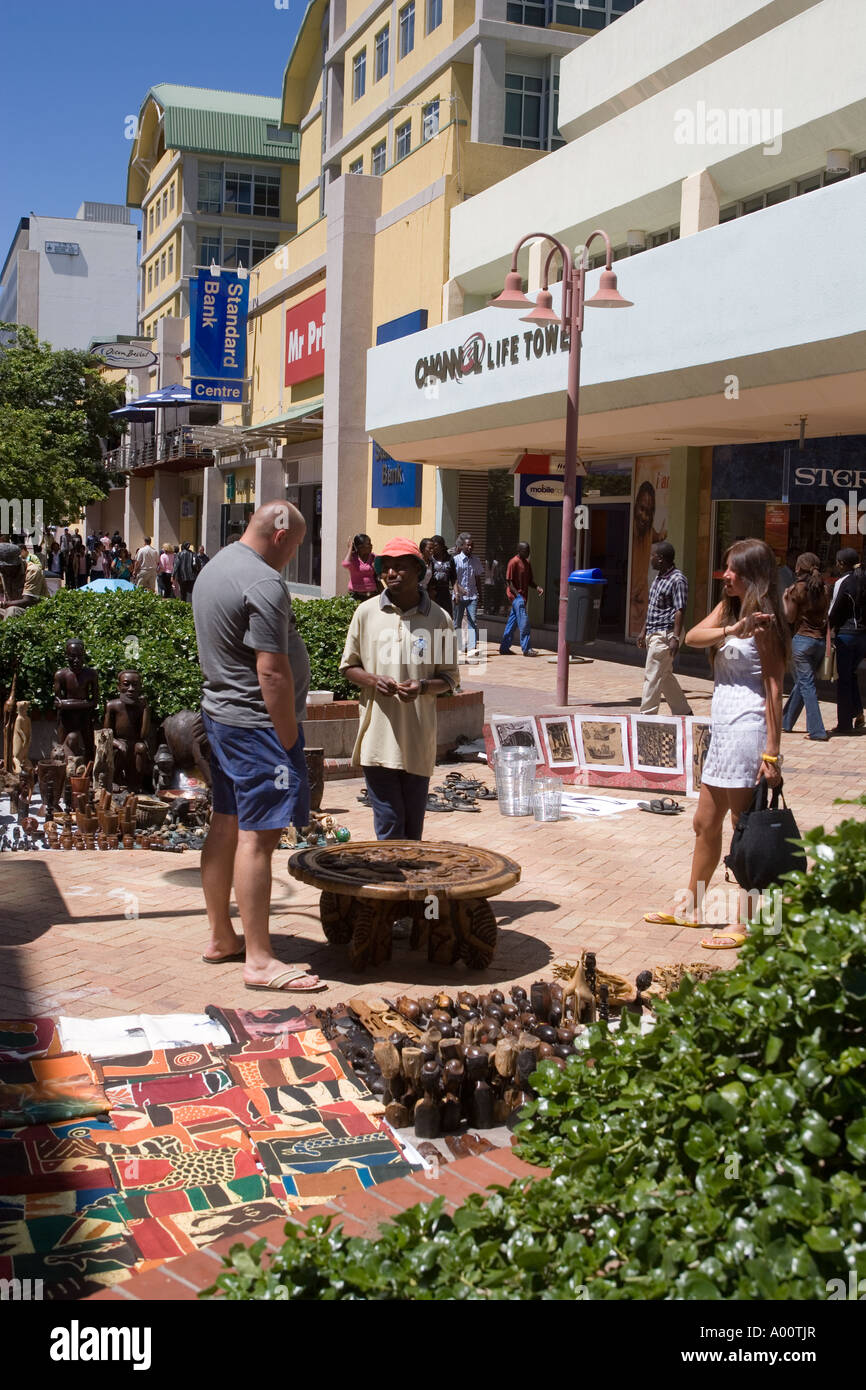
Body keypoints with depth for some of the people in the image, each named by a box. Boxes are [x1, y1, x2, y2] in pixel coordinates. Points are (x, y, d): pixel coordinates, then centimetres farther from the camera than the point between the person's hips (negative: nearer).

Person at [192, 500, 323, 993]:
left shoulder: (214, 568, 14)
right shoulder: (263, 583, -18)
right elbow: (271, 670, -22)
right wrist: (290, 740, -16)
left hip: (219, 712, 11)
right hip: (257, 722, -10)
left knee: (226, 826, 15)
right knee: (258, 836, -8)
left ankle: (221, 937, 26)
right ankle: (259, 960, -6)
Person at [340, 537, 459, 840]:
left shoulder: (439, 619, 2)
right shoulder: (366, 612, 3)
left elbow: (449, 678, 7)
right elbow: (348, 666, 10)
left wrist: (424, 687, -14)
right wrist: (373, 680, -11)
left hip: (419, 741, 1)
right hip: (377, 738, 0)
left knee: (413, 828, 10)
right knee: (389, 827, -1)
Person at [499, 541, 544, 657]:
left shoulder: (527, 563, 15)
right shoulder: (513, 562, -11)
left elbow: (529, 580, 21)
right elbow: (509, 581, -13)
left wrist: (537, 587, 1)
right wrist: (518, 595, -19)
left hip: (522, 597, 8)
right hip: (516, 596, -8)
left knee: (512, 622, 11)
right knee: (524, 622, -11)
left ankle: (504, 648, 16)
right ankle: (526, 649, -10)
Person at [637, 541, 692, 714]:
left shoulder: (677, 580, -14)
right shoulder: (658, 577, 14)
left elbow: (680, 611, -19)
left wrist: (675, 638, -23)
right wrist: (643, 631, 22)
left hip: (665, 634, -10)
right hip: (654, 634, 10)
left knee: (652, 677, -8)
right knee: (665, 676, 15)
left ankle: (646, 715, -4)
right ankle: (683, 711, 25)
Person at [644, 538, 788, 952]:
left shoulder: (763, 619, -10)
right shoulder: (728, 609, 15)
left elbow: (774, 688, -15)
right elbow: (693, 636, -5)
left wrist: (772, 751, -21)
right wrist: (733, 630, -25)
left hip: (747, 729, -9)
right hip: (723, 728, 9)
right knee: (705, 824, 17)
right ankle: (691, 907, 29)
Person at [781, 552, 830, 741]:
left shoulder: (798, 588, -10)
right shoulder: (823, 589, 7)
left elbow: (790, 617, -5)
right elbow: (826, 615, 11)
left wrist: (785, 599, 8)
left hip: (802, 639, -6)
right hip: (821, 640, 6)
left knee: (806, 684, -3)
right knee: (802, 682, 17)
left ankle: (817, 731, -9)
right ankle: (786, 722, 30)